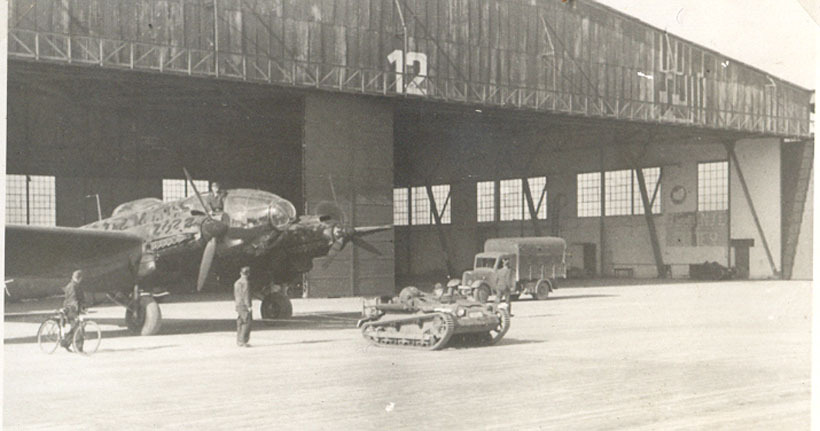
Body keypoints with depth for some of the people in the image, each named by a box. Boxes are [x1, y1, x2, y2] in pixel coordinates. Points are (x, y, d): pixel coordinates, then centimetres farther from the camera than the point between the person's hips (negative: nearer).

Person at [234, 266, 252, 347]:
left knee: (240, 323, 10)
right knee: (246, 323, -9)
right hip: (244, 305, -9)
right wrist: (249, 306, -16)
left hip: (238, 305, 9)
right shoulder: (245, 282, -11)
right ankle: (243, 341, -15)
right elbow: (246, 295, -16)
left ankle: (239, 341, 10)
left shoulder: (236, 282, 16)